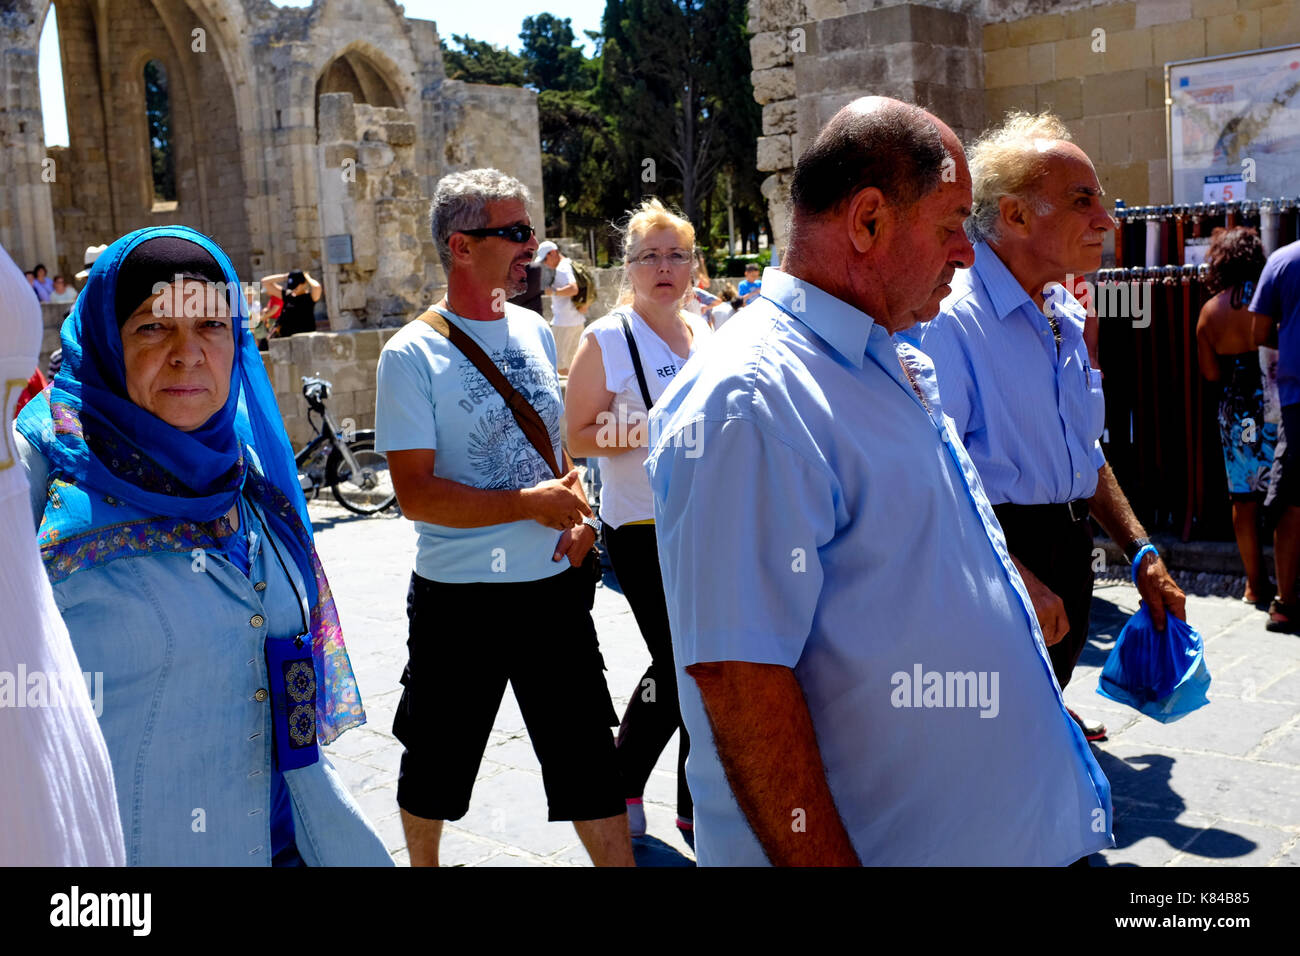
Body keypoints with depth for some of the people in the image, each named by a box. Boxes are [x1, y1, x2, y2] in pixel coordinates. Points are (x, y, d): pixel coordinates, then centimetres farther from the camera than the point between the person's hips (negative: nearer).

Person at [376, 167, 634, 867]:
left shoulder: (533, 330, 6)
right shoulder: (412, 355, -13)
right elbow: (415, 494, -18)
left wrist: (578, 512, -1)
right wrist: (528, 504, -19)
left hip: (555, 582, 4)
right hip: (459, 596, -4)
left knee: (588, 754, 10)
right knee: (436, 762, 16)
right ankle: (422, 865, 42)